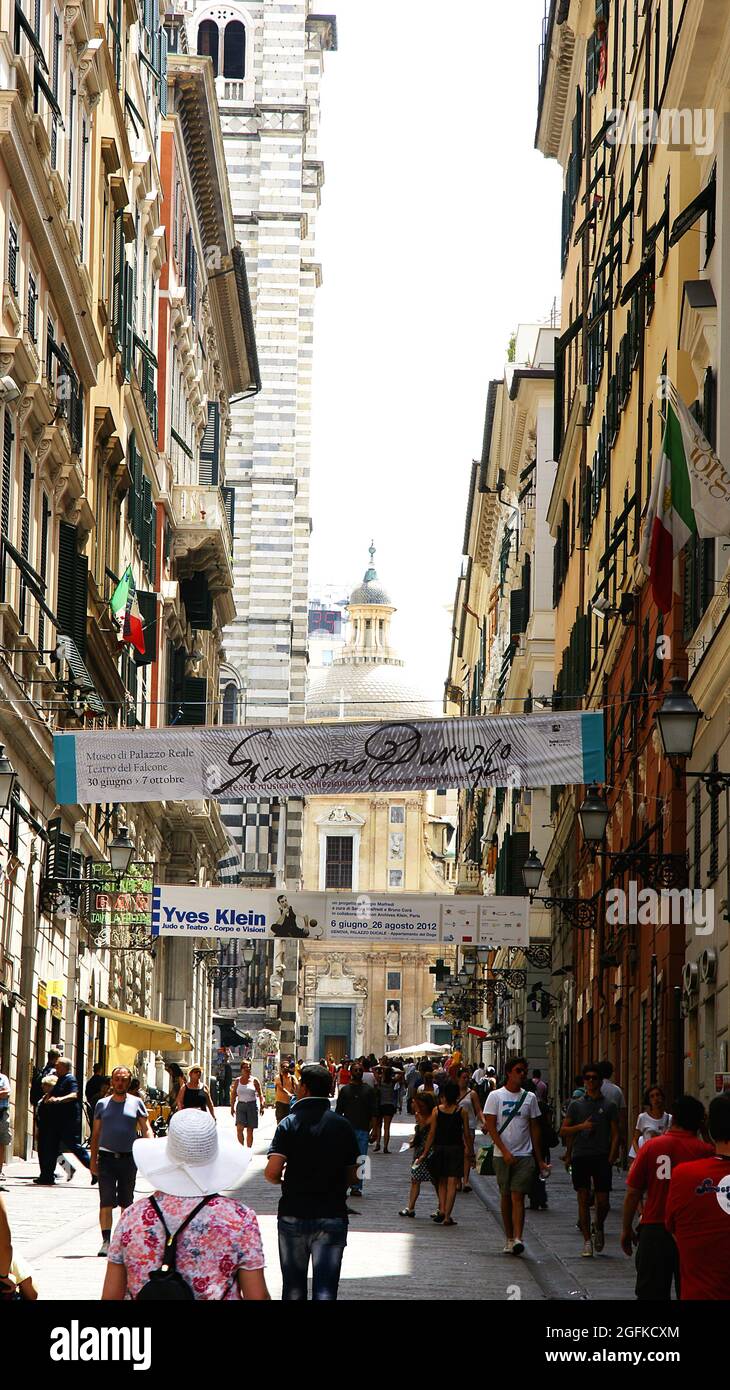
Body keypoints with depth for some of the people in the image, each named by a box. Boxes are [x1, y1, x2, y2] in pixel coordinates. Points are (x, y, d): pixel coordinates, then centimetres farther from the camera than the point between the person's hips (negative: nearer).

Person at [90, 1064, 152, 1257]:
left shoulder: (136, 1103, 6)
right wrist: (93, 1160, 6)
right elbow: (96, 1134, 12)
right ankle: (106, 1241, -11)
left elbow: (146, 1129, 5)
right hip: (107, 1157, 0)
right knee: (106, 1202, -9)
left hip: (128, 1158, 0)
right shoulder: (102, 1104, 9)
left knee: (126, 1203, 8)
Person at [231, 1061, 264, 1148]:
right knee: (239, 1128, -12)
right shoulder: (237, 1081, 8)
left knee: (250, 1131, 2)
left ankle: (249, 1149, 10)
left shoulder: (254, 1080, 3)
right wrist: (232, 1107, 6)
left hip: (252, 1105, -1)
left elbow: (260, 1094, 3)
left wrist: (262, 1106, -5)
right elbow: (233, 1095, 11)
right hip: (240, 1105, 1)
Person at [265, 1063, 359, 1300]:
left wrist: (284, 1180, 6)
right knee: (325, 1289, -1)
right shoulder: (343, 1126, 0)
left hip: (293, 1216, -1)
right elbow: (352, 1177, 5)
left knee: (293, 1289, 14)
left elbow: (272, 1172, -16)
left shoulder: (289, 1124, -7)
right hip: (332, 1216, 1)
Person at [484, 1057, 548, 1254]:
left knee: (518, 1197, -10)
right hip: (502, 1155, 0)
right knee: (505, 1197, 8)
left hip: (524, 1155, 0)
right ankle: (509, 1238, 18)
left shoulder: (530, 1097, 7)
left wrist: (539, 1159, 9)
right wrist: (505, 1151, -15)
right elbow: (491, 1127, -5)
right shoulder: (495, 1096, 0)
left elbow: (534, 1129, 11)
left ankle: (517, 1238, -19)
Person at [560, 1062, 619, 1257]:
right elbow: (563, 1131, 7)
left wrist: (611, 1158, -7)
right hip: (580, 1157, 1)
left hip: (602, 1158, -1)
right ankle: (587, 1240, 4)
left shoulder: (609, 1106, 6)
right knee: (583, 1199, -1)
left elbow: (615, 1135, 4)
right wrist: (581, 1126, -10)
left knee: (603, 1200, -3)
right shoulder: (576, 1105, 9)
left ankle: (598, 1228, 26)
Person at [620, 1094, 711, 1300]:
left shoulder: (651, 1146, -5)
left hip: (654, 1231, 0)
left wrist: (626, 1229, 7)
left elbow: (632, 1193, -1)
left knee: (651, 1293, 7)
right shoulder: (706, 1151, -8)